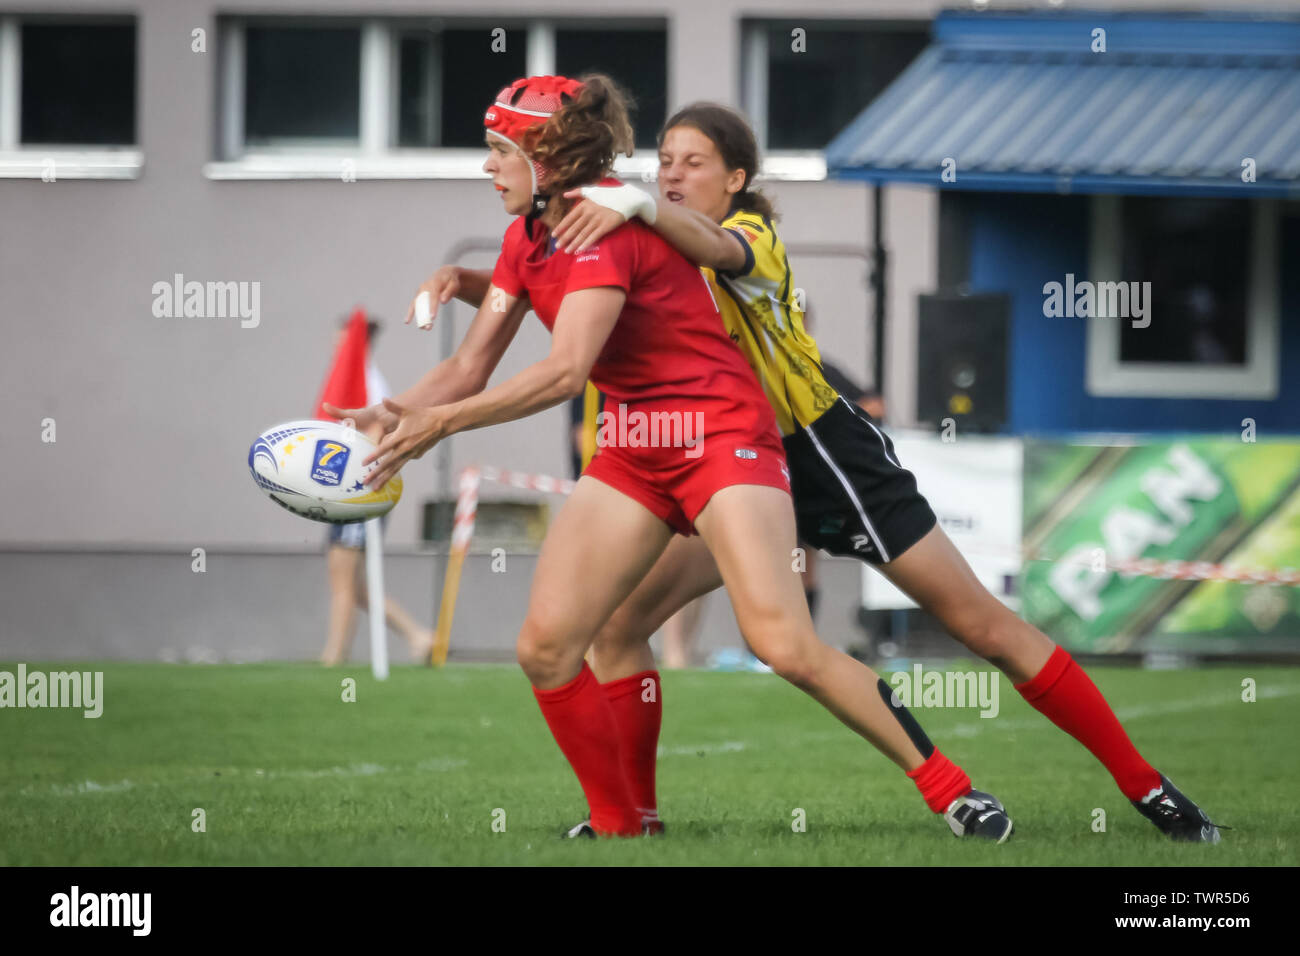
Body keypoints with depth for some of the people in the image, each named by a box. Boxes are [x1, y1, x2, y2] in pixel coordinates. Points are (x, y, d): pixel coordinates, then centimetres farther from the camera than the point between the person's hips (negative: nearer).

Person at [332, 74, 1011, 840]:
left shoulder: (613, 224, -20)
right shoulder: (527, 238, 7)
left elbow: (566, 372, -29)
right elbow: (471, 368, 7)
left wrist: (442, 422, -29)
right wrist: (389, 414, -11)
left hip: (722, 435, -8)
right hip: (636, 453, 8)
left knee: (784, 646, -21)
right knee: (545, 647, -5)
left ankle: (948, 787, -11)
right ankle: (619, 824, 10)